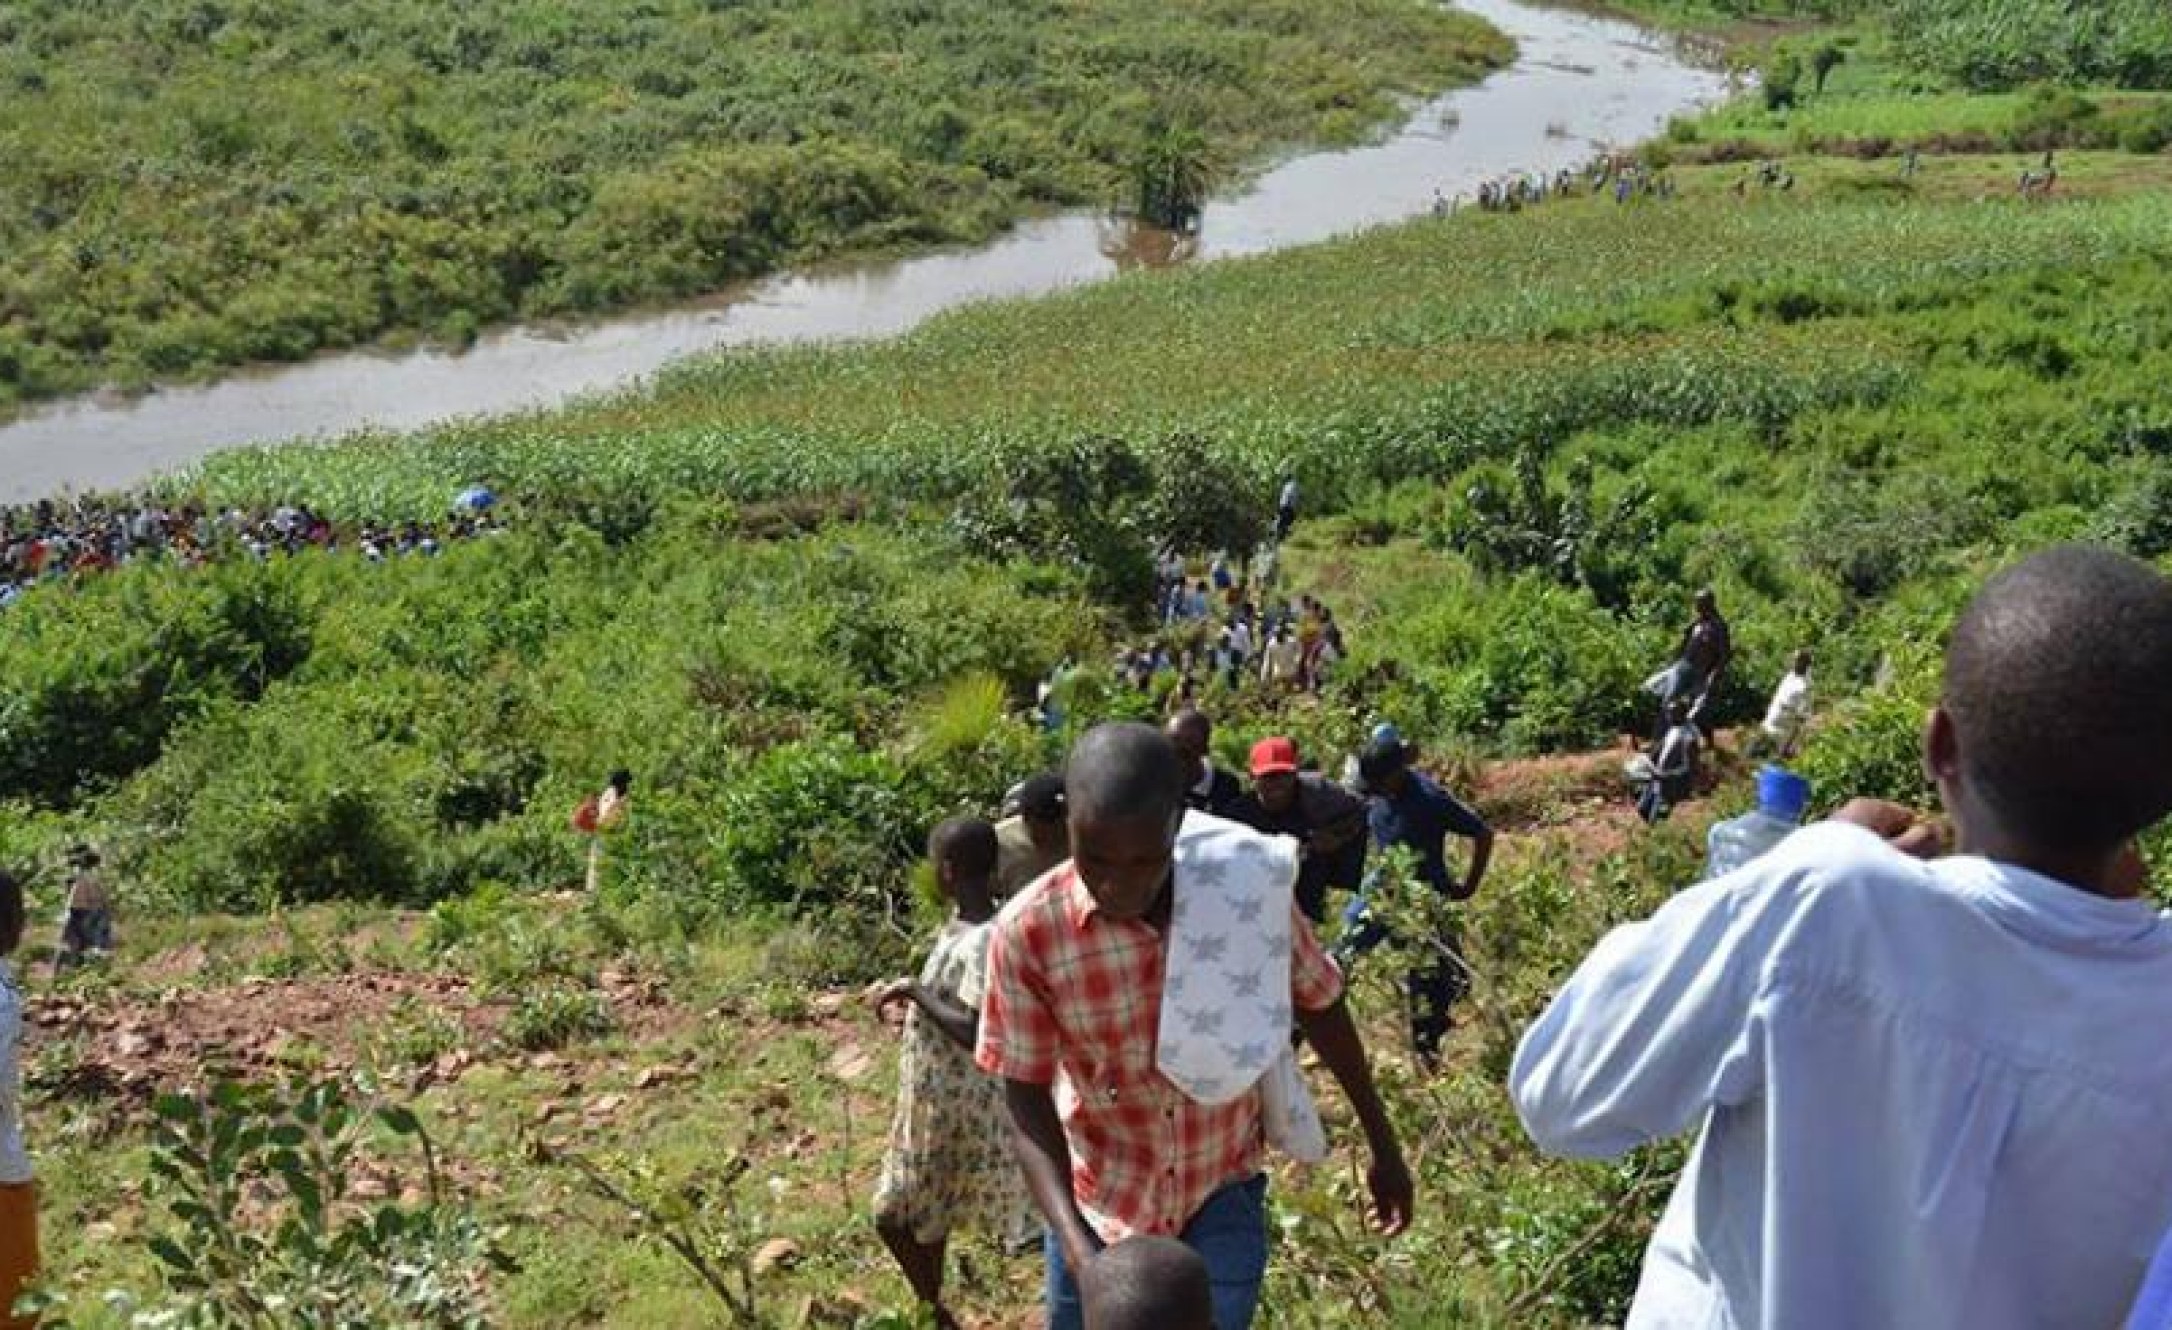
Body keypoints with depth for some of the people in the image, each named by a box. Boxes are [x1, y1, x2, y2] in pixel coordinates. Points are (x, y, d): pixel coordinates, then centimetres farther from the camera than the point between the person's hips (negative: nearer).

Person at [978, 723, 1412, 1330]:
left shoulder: (1248, 889, -20)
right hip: (1097, 1203, 1)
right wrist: (1074, 1243, -27)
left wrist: (1383, 1145, 9)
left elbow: (1319, 1005, -2)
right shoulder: (1027, 932, -22)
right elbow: (1027, 1098, -14)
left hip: (1222, 1195, 0)